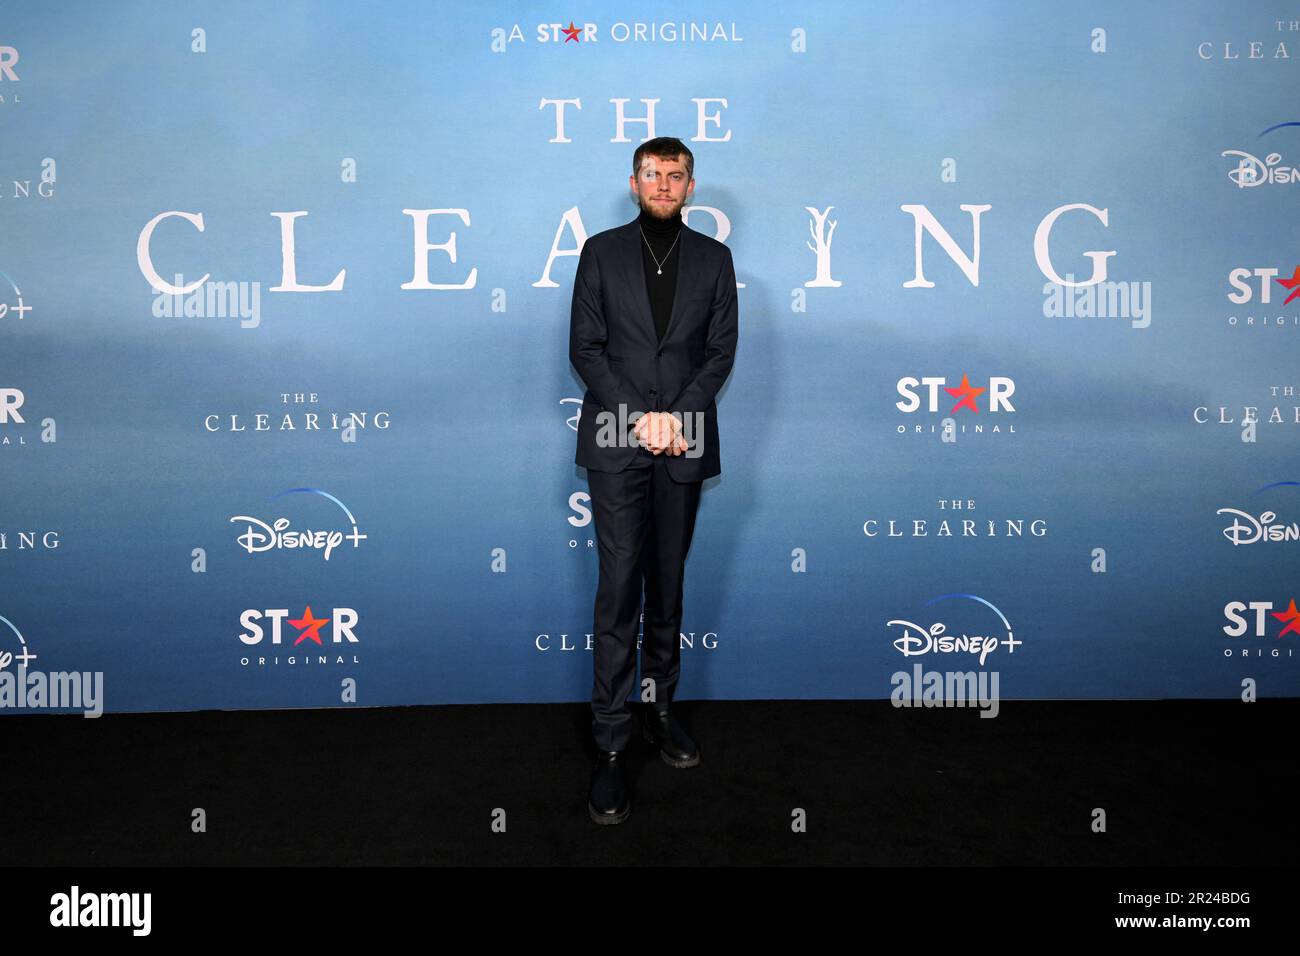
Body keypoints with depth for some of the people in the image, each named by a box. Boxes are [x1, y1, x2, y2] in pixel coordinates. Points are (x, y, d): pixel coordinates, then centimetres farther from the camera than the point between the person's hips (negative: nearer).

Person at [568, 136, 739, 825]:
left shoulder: (714, 259, 11)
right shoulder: (601, 252, 6)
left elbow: (721, 350, 4)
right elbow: (585, 348, 0)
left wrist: (677, 414, -10)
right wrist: (641, 416, -11)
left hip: (684, 444, 2)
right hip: (617, 441, -2)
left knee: (668, 585, 9)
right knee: (619, 589, -6)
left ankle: (659, 710, 23)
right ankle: (611, 747, -1)